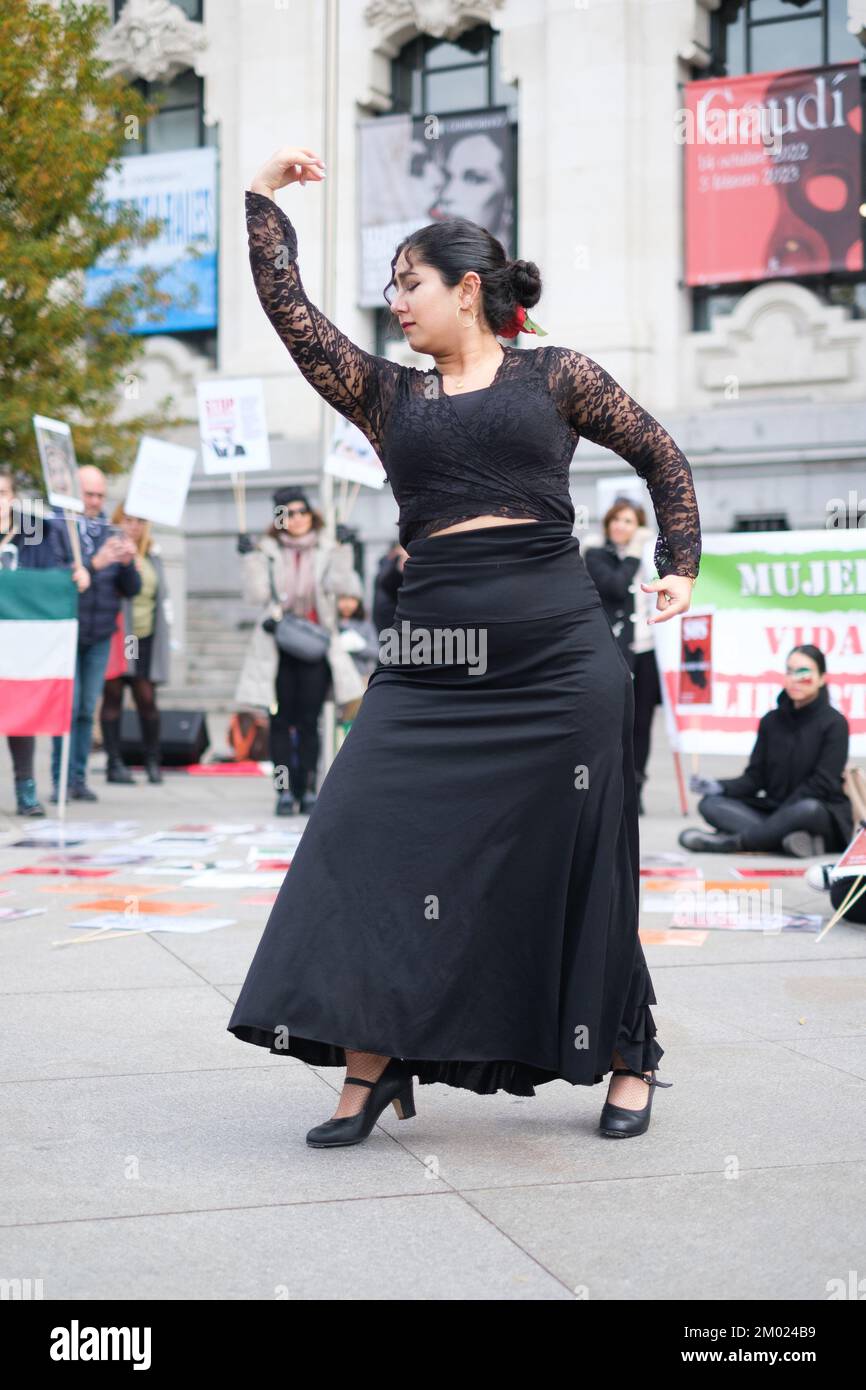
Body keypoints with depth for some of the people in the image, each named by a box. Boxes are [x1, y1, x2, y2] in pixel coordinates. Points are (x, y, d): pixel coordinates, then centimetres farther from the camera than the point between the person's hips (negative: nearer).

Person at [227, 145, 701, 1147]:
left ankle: (627, 1057, 20)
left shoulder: (557, 376, 8)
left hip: (559, 650, -3)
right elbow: (287, 308, 10)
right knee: (369, 837, -8)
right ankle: (374, 1060, 2)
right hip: (432, 655, 3)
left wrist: (680, 566, 11)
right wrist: (265, 195, 10)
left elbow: (660, 456, 17)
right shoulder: (386, 395, 14)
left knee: (577, 858, 4)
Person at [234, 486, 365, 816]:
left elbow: (341, 584, -11)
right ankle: (285, 791, 4)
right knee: (280, 721, 0)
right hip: (276, 649, 0)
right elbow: (257, 594, -6)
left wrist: (344, 550, -15)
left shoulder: (326, 551, 6)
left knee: (308, 721, 0)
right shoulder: (268, 551, 5)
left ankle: (308, 789, 6)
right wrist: (250, 557, -12)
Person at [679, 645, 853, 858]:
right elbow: (755, 778, 5)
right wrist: (719, 786, -15)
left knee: (809, 809, -40)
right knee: (710, 803, -15)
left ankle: (728, 842, -30)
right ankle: (788, 836, -33)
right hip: (774, 811, 5)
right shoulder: (772, 720, 7)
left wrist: (778, 817, -20)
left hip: (823, 817, -5)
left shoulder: (834, 723, -6)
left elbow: (821, 784, -13)